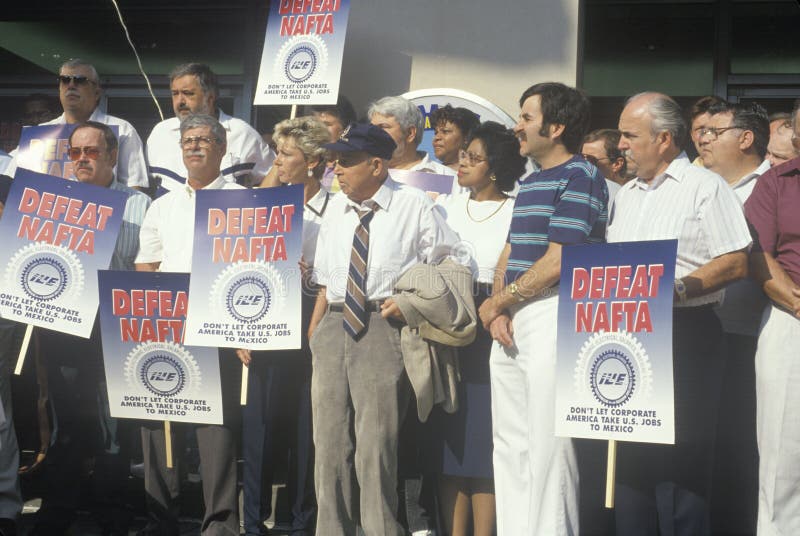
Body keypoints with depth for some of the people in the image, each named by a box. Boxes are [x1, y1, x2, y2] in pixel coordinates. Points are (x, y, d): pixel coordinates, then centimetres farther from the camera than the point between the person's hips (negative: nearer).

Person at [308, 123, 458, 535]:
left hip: (383, 328, -6)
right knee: (328, 441, 8)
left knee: (375, 444, -7)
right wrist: (313, 332, 13)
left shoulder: (414, 205, -1)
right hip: (334, 326, 6)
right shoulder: (335, 208, 15)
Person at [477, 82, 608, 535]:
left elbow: (556, 264, -16)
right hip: (510, 320, 9)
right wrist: (498, 310, 0)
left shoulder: (580, 177, -9)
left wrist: (497, 303, -6)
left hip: (554, 315, -9)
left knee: (546, 442, -6)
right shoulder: (529, 182, 19)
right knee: (509, 441, 13)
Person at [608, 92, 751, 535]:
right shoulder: (626, 194, 20)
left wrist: (678, 287, -21)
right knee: (630, 457, 10)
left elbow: (736, 263, -10)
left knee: (679, 461, -5)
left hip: (685, 334, -7)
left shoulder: (705, 186, -2)